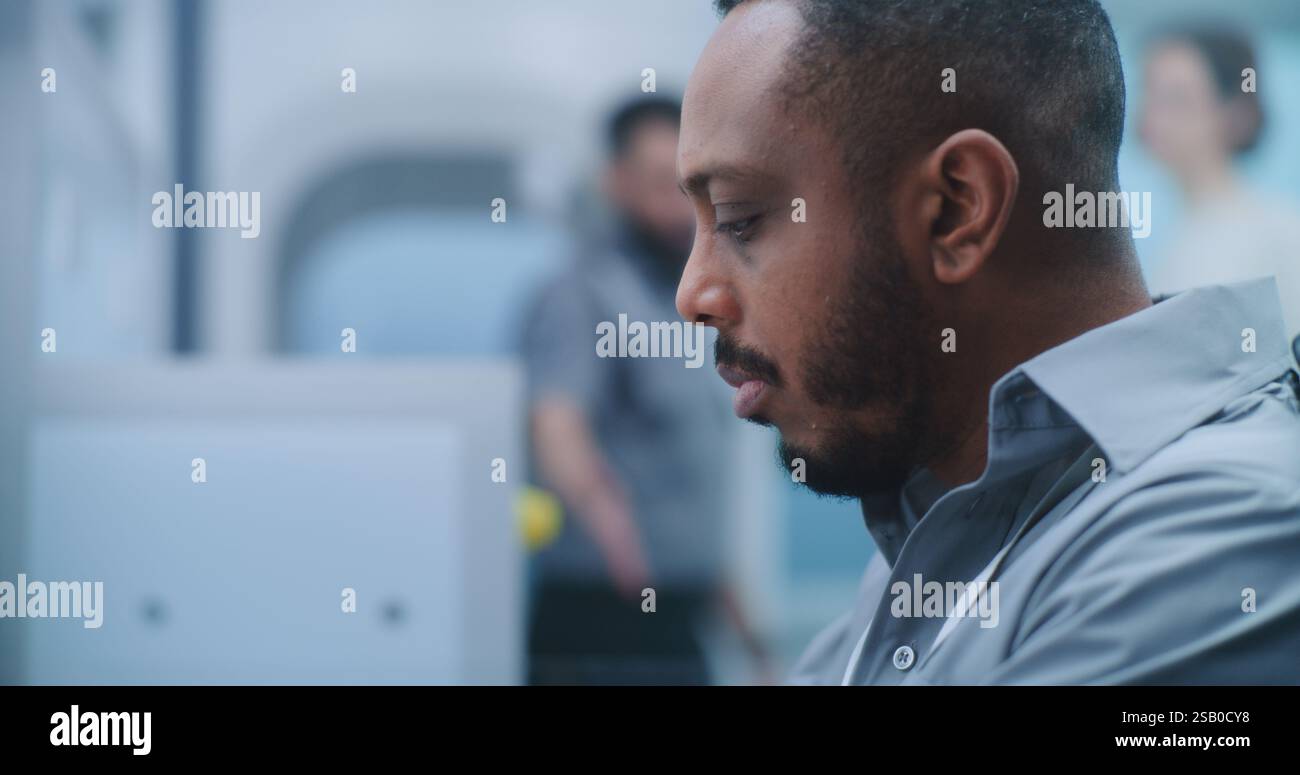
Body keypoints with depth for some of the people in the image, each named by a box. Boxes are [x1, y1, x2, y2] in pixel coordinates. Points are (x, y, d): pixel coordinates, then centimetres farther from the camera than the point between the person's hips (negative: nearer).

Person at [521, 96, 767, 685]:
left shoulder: (688, 306, 17)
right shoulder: (584, 296, -10)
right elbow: (556, 427, -27)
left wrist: (719, 584, 26)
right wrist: (596, 501, -47)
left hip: (675, 629, 9)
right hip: (598, 625, -9)